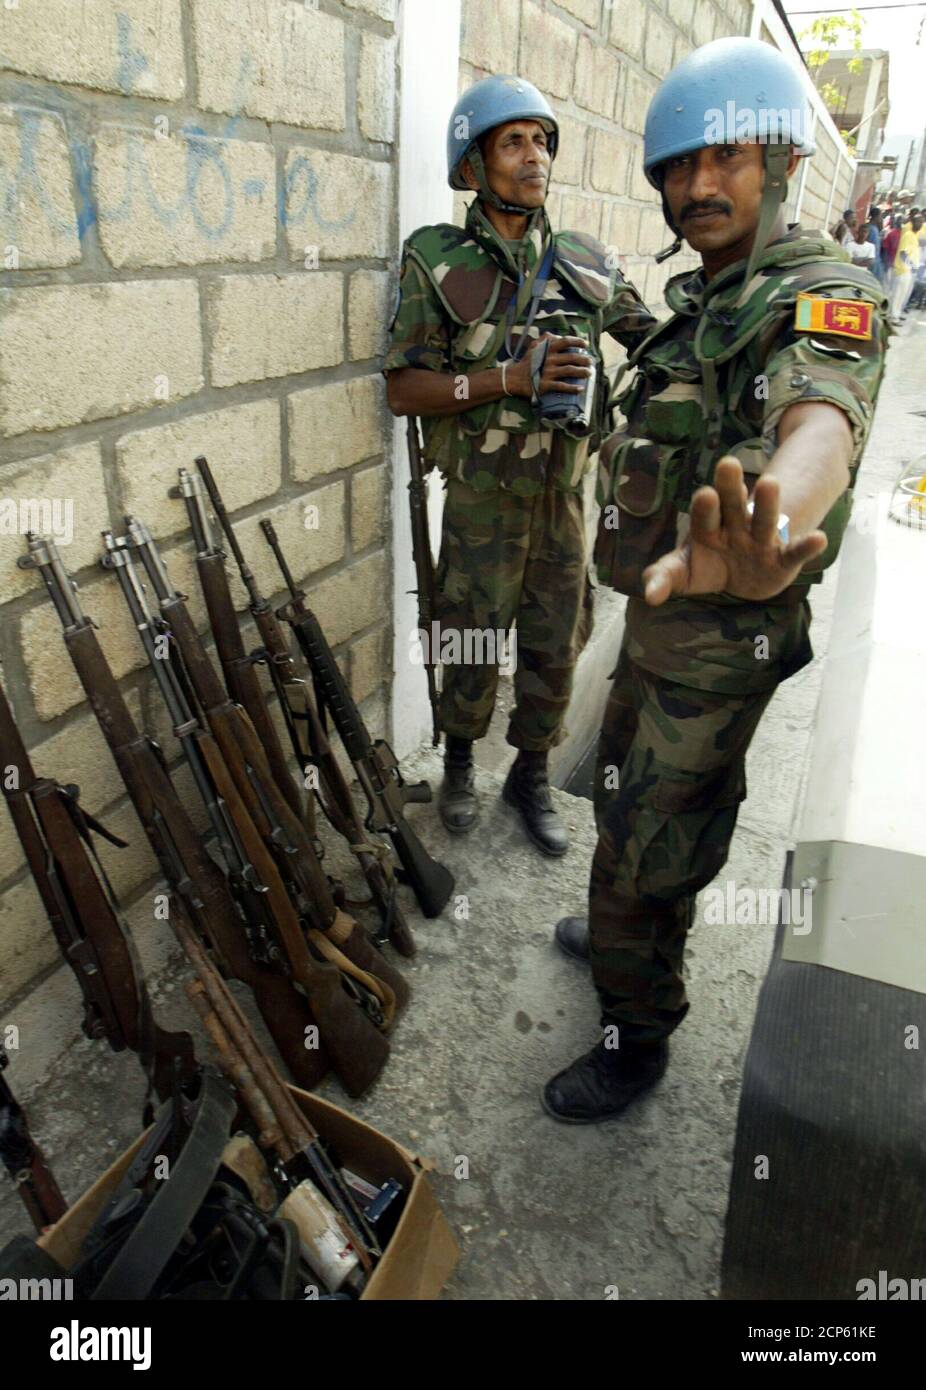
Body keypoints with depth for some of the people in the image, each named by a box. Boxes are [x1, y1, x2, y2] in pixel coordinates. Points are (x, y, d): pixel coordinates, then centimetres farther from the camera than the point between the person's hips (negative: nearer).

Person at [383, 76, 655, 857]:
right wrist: (509, 378, -21)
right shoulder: (437, 260, -5)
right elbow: (404, 390, -10)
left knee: (555, 650, 11)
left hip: (563, 495, 3)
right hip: (482, 499, -3)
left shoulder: (588, 264, 4)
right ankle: (459, 763, 35)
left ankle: (532, 778, 31)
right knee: (471, 645, 9)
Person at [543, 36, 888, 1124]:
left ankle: (636, 1037, 28)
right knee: (627, 796, 26)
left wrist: (762, 536, -66)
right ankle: (626, 934, 53)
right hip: (662, 611, 9)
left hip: (720, 636, -9)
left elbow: (820, 422, -44)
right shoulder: (698, 302, 10)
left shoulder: (822, 299, -20)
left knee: (650, 846, 4)